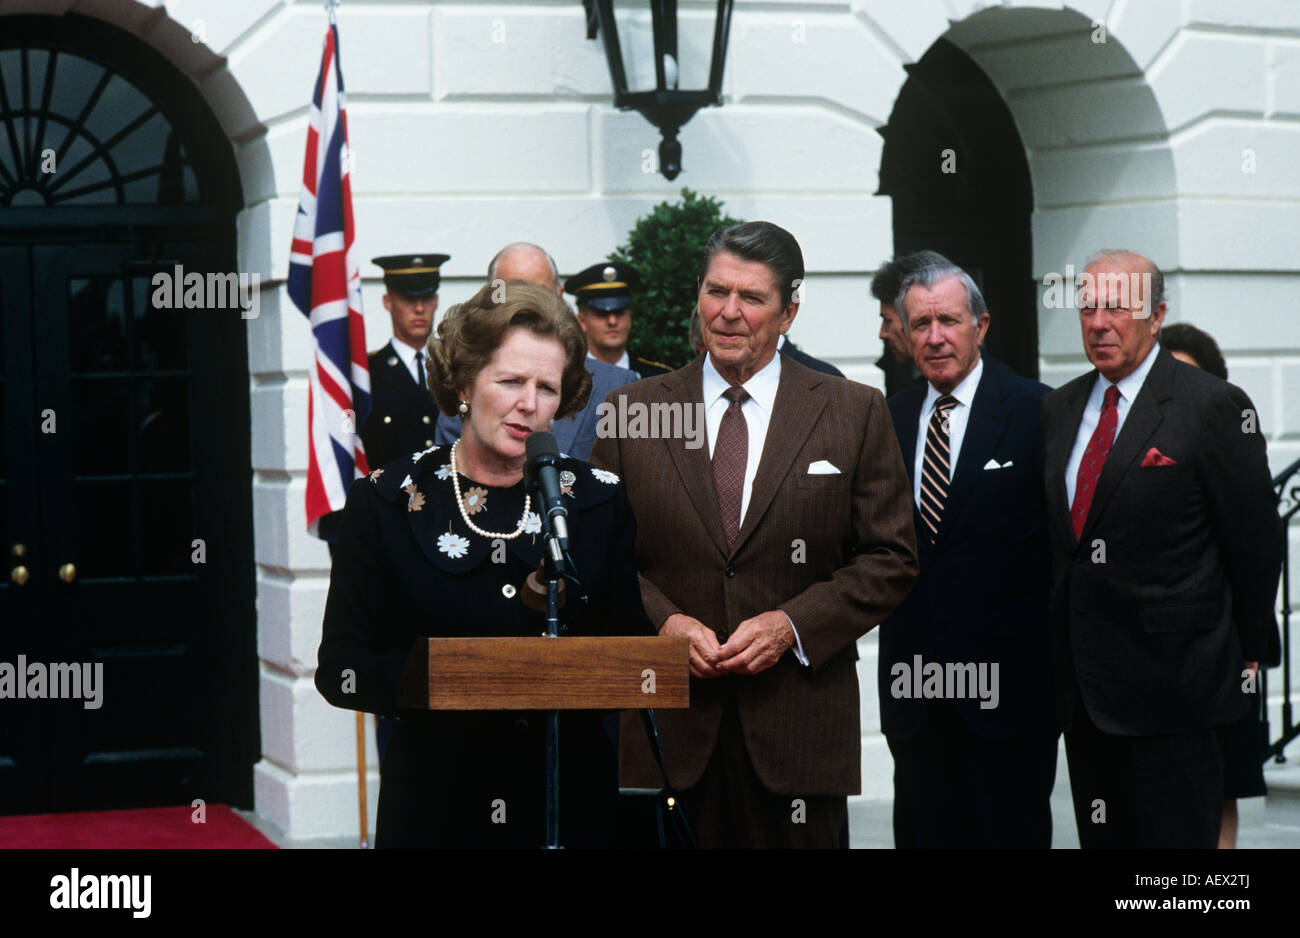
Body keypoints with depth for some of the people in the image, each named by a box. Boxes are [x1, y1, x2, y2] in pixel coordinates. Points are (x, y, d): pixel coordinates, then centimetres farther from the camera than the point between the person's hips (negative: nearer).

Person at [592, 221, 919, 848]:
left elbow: (891, 560, 2)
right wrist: (664, 620, -9)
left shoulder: (855, 414, 4)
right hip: (667, 725, 1)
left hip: (799, 720, 0)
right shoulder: (630, 413, 7)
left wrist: (792, 625, -10)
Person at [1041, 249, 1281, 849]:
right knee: (1101, 839, 11)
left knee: (1176, 834, -3)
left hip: (1171, 680, -6)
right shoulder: (1058, 410, 12)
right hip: (1083, 685, 6)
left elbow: (1256, 541, -4)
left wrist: (1250, 651, 2)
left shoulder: (1214, 407, -8)